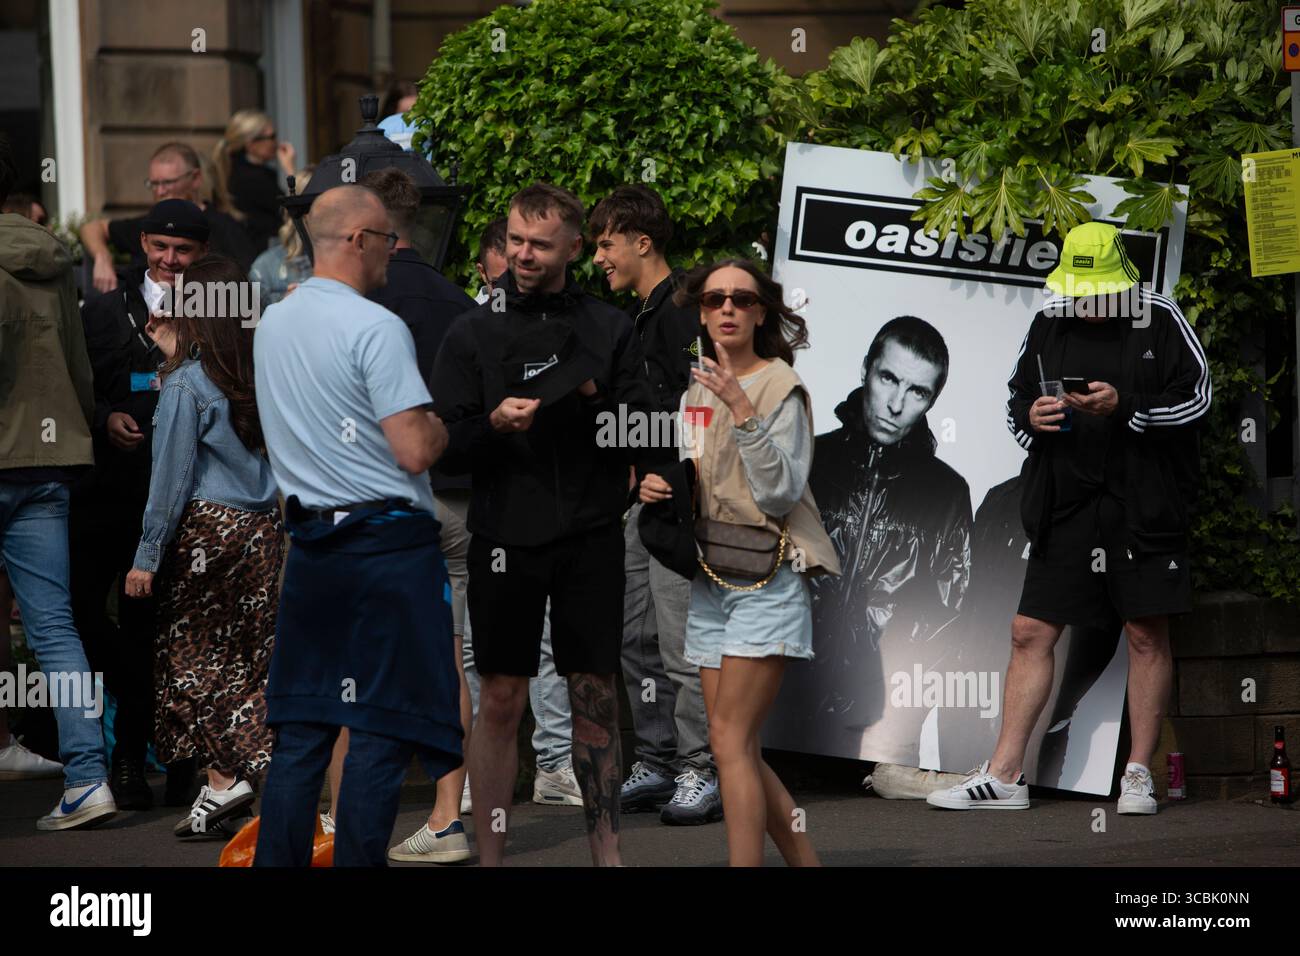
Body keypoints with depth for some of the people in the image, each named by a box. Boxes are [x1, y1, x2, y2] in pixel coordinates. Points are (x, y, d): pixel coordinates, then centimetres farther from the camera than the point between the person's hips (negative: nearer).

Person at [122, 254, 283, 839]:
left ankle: (224, 779, -7)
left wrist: (147, 557, -5)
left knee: (192, 659, 1)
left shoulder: (184, 383, -9)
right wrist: (174, 353, 29)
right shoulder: (258, 376, 7)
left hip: (206, 528, -6)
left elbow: (172, 477, -10)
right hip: (263, 527, 6)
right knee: (247, 660, 7)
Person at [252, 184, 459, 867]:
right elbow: (415, 452, -18)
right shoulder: (377, 328, -14)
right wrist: (444, 422, 3)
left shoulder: (271, 324, 10)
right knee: (379, 732, -3)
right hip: (388, 547, -7)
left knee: (300, 732, 9)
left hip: (309, 543, 7)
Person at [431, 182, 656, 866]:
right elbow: (446, 446, 1)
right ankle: (489, 857, 7)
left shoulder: (609, 328, 8)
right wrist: (492, 425, -17)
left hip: (592, 537, 1)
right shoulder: (472, 332, 5)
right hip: (506, 535, -1)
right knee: (501, 701, 2)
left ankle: (607, 854, 12)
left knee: (596, 696, 5)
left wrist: (596, 398, -14)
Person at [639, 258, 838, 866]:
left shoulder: (780, 386, -6)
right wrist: (654, 488, 0)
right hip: (708, 580, 7)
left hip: (765, 578, -7)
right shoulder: (693, 388, 12)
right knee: (737, 750, 5)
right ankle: (805, 861, 15)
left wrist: (741, 408, -23)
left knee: (731, 740, -14)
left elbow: (781, 492, -16)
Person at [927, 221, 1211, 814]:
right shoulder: (1048, 325, 10)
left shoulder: (1159, 318, -1)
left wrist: (1125, 406, -16)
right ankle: (1004, 776, 4)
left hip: (1144, 504, -3)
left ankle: (1139, 775, 11)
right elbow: (1017, 401, 19)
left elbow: (1196, 397, -4)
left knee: (1147, 635, 1)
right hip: (1066, 503, 3)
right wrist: (1030, 416, -4)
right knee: (1030, 632, 0)